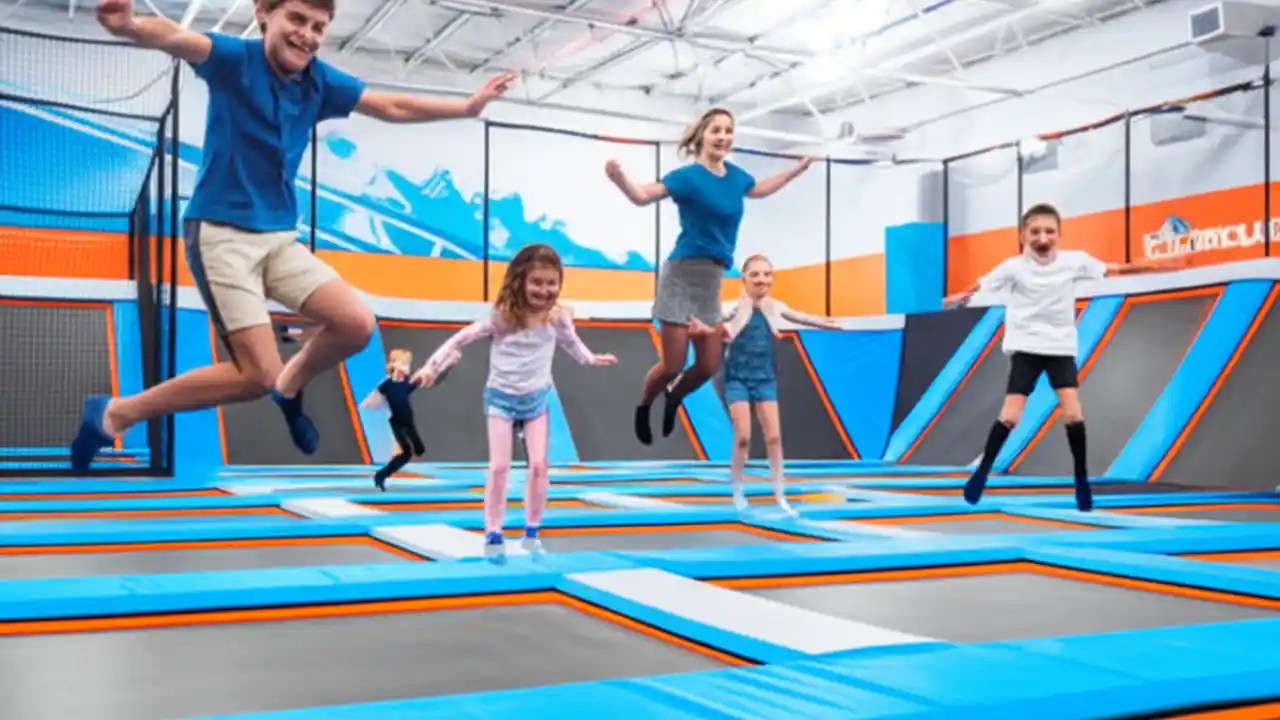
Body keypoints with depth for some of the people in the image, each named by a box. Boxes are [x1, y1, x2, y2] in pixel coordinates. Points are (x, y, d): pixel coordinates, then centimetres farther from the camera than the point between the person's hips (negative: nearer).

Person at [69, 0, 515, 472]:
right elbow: (177, 40, -33)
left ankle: (290, 384, 25)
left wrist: (467, 107, 16)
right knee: (258, 375, -12)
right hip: (220, 233, -6)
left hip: (279, 237, 6)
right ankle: (113, 413, 4)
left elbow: (394, 107, 16)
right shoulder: (234, 59, -12)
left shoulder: (319, 81, 4)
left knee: (356, 325, -6)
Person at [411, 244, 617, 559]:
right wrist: (432, 366, -19)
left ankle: (531, 532, 14)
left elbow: (571, 341, 15)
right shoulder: (502, 316, -19)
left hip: (537, 398, 3)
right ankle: (493, 534, 7)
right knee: (499, 466, -4)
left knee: (539, 465, -1)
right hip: (501, 397, -2)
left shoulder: (557, 318, -9)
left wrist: (592, 359, 26)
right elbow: (461, 339, -14)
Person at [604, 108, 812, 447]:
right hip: (683, 274, -6)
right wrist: (619, 178, -44)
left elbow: (760, 189, 31)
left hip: (713, 278, 6)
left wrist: (799, 167, 37)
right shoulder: (689, 176, -12)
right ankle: (643, 408, 26)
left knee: (709, 366, 7)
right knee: (673, 365, -5)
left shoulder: (735, 175, 7)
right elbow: (643, 195, -24)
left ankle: (673, 399, 39)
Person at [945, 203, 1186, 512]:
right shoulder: (1013, 267, -7)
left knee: (1073, 413, -10)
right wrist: (957, 298, -20)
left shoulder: (1073, 260, -2)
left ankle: (1082, 480, 4)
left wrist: (1158, 265, 0)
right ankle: (981, 472, 7)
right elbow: (980, 286, -9)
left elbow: (1115, 269, 3)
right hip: (1026, 347, -2)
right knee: (1010, 416, -9)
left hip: (1061, 347, 2)